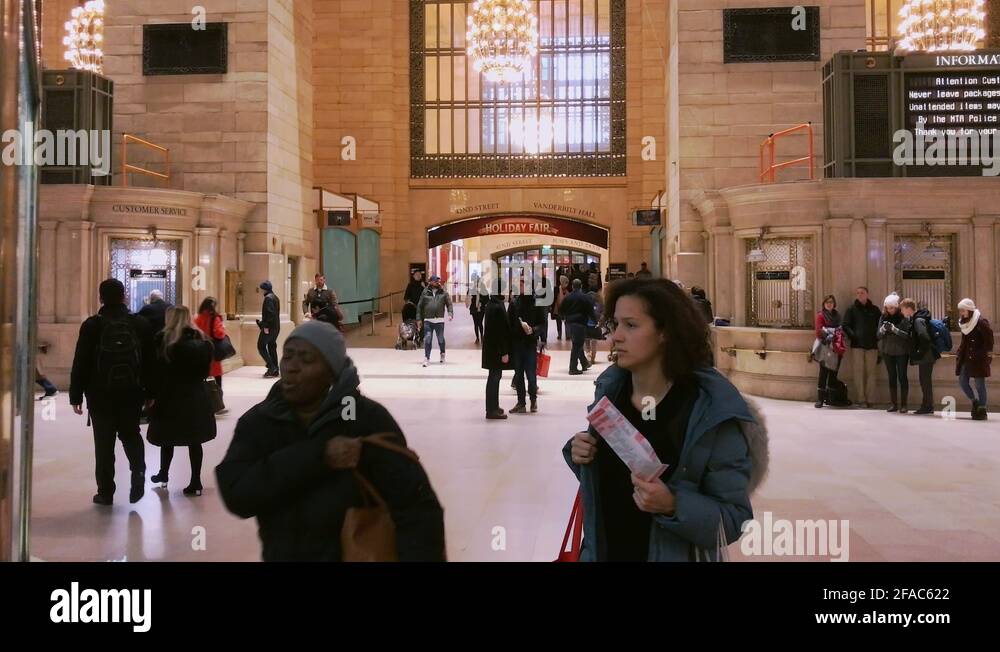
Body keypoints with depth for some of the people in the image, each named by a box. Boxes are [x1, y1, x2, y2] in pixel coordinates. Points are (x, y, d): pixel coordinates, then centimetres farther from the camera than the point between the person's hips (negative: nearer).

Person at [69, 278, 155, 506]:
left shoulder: (91, 325, -8)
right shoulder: (141, 324, 0)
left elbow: (81, 363, -7)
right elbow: (150, 361, 3)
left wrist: (76, 395, 0)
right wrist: (150, 392, 10)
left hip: (100, 394, -2)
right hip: (131, 392, 2)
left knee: (104, 441, 7)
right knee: (130, 434, 19)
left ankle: (106, 492, 11)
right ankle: (138, 470, -5)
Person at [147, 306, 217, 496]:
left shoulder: (164, 339, -7)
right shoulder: (202, 339, 5)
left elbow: (157, 370, -9)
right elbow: (206, 369, 8)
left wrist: (151, 394, -4)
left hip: (171, 396, -3)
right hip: (196, 397, 3)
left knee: (168, 438, 13)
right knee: (194, 440, 5)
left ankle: (163, 475, 29)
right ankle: (195, 482, 5)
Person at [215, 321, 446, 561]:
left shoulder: (368, 419, -16)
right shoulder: (258, 421, -7)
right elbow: (235, 494, -22)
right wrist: (317, 456, -28)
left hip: (353, 554, -3)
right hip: (280, 554, 3)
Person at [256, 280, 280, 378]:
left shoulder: (268, 298, -14)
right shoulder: (275, 298, 15)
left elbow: (270, 313, -22)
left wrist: (266, 326, -21)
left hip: (269, 327, -10)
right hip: (276, 327, 10)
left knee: (261, 346, -3)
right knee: (272, 347, 13)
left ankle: (271, 367, -11)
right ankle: (274, 370, 14)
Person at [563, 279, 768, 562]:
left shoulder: (712, 411, -20)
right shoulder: (610, 387, -6)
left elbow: (735, 517, -18)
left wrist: (673, 506, -32)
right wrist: (579, 454, -11)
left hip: (675, 556, -4)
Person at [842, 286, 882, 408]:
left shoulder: (874, 310, 13)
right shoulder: (852, 309, 9)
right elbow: (845, 325, 2)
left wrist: (877, 336, -1)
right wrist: (852, 335, -11)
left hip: (872, 345, 1)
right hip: (857, 345, -1)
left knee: (871, 372, -1)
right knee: (859, 373, -3)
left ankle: (870, 399, 1)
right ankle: (861, 399, 0)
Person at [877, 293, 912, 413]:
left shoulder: (904, 318, -8)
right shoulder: (883, 317, 4)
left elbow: (908, 335, -14)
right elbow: (878, 335, 4)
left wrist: (894, 329, -24)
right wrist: (883, 329, -17)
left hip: (901, 352, -4)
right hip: (887, 351, 4)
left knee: (902, 376, -1)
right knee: (892, 377, 8)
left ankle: (903, 404, 3)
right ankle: (893, 404, 12)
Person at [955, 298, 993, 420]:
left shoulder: (981, 322, -12)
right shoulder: (964, 323, 11)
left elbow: (989, 339, -14)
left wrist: (988, 354, -17)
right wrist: (959, 353, 15)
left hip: (978, 358, -7)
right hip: (966, 358, 7)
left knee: (979, 384, -2)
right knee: (962, 381, 5)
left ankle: (982, 410, 6)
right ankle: (975, 402, 25)